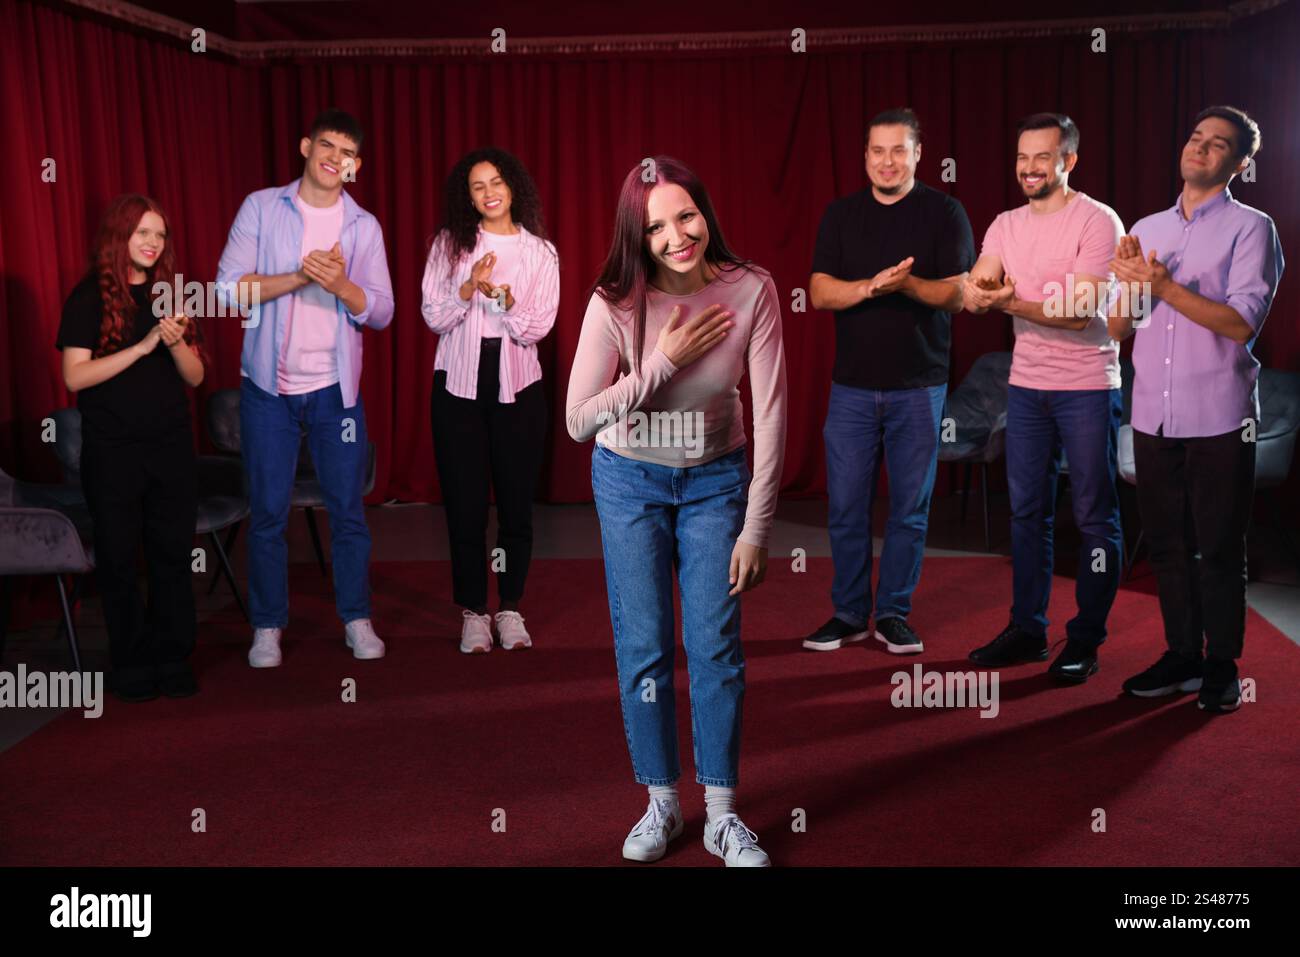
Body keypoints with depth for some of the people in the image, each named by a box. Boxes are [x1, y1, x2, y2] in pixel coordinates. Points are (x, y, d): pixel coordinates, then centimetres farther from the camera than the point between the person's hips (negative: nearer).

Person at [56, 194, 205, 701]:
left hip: (172, 445, 3)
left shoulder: (169, 294, 9)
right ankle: (131, 663, 16)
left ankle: (172, 659, 16)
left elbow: (195, 376, 7)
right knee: (118, 558, 5)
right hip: (112, 450, -3)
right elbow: (74, 375, -12)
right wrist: (141, 347, -19)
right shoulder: (90, 297, -3)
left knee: (173, 553, 6)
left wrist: (177, 343, -13)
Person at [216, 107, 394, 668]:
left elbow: (381, 312, 0)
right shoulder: (261, 208, 1)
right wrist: (299, 276, -18)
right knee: (268, 512, 4)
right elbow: (229, 286, -8)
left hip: (335, 389, 1)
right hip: (268, 388, -1)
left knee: (348, 509, 5)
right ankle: (267, 626, 14)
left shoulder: (364, 226, 6)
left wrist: (341, 285, -18)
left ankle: (356, 619, 17)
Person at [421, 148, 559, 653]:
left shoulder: (539, 252, 5)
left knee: (517, 501, 3)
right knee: (465, 503, 1)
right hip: (459, 383, 0)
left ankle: (510, 608, 17)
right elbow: (433, 317, -2)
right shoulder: (449, 244, 4)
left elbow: (536, 328, -3)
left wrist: (502, 295, -19)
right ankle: (473, 612, 12)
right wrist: (469, 288, -17)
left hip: (517, 385, 0)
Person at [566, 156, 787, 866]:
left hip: (715, 481, 0)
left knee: (716, 648, 2)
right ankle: (661, 803, 21)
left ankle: (722, 814, 16)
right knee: (643, 648, 5)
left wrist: (756, 528, -13)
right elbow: (580, 420, -19)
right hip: (630, 482, 0)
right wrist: (665, 361, -26)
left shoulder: (751, 290, -18)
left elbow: (770, 415, -14)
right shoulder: (615, 303, -19)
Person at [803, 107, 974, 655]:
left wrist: (908, 284, -26)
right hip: (852, 385, 2)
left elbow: (956, 295, -6)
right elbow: (820, 292, -2)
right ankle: (848, 614, 15)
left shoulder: (944, 213, 1)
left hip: (919, 384, -1)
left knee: (910, 507, 3)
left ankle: (893, 615, 15)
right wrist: (871, 286, -21)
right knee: (846, 505, 3)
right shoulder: (840, 216, 8)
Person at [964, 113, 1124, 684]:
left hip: (1087, 388, -6)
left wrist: (1012, 302, -29)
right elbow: (974, 295, -5)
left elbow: (1080, 313, -18)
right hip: (1026, 385, 6)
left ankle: (1086, 639, 12)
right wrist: (978, 291, -28)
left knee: (1093, 517, 2)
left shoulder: (1097, 222, -10)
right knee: (1026, 511, 11)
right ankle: (1026, 629, 22)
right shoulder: (1006, 226, 8)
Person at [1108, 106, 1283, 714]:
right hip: (1154, 415, 5)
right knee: (1167, 544, 11)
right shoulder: (1146, 230, 13)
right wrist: (1127, 282, -10)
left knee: (1219, 549, 3)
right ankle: (1181, 657, 24)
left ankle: (1221, 669, 16)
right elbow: (1117, 328, 9)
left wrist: (1164, 286, -18)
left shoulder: (1250, 228, -2)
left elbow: (1241, 322, -15)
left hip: (1218, 417, -4)